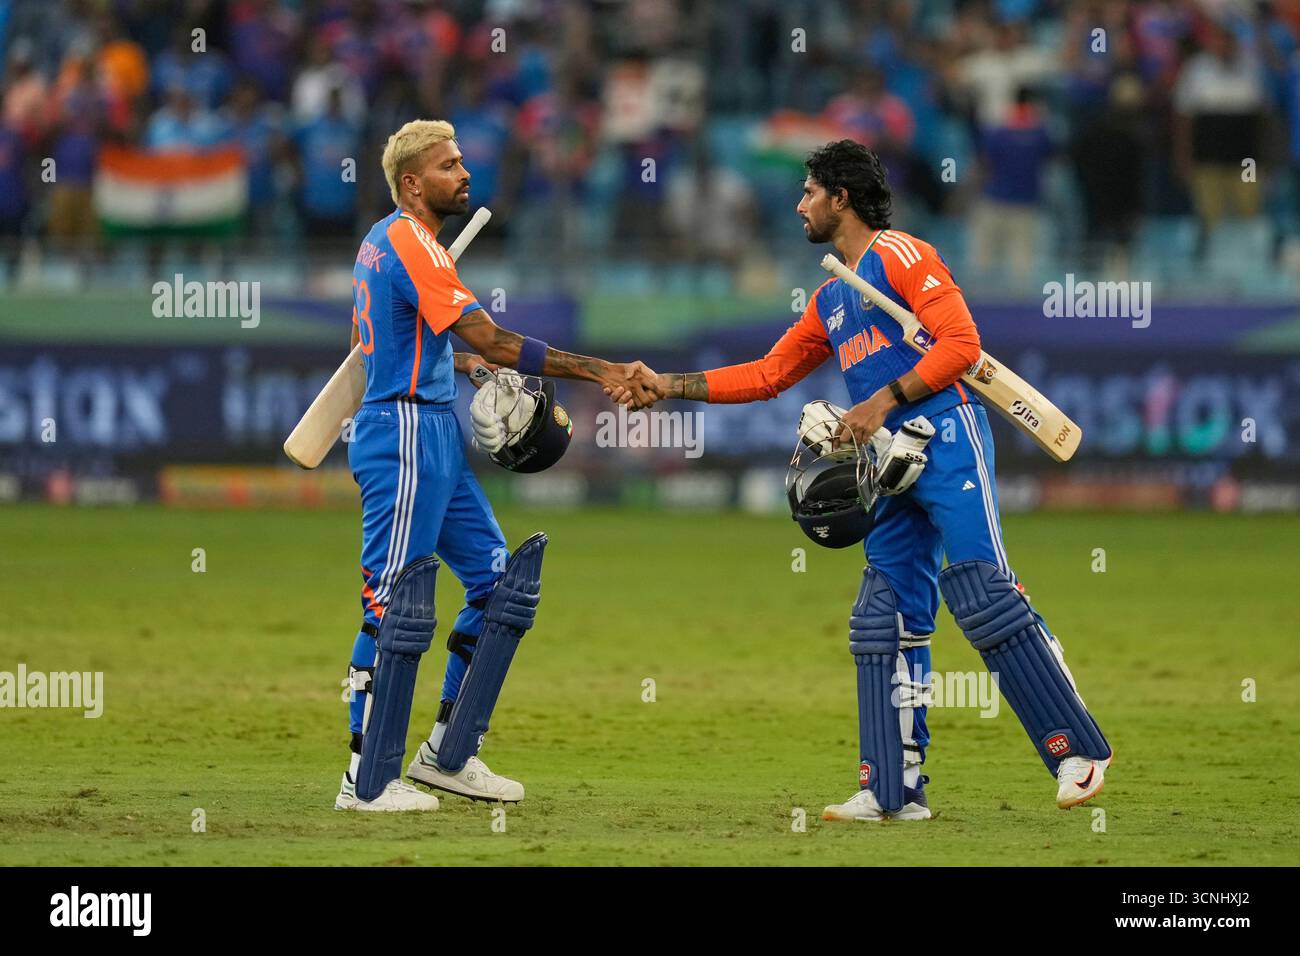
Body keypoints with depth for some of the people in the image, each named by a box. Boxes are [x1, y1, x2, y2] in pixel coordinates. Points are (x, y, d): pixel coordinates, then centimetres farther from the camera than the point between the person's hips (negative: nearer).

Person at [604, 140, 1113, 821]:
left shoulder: (898, 255, -1)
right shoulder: (830, 300, 25)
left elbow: (961, 343, -11)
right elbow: (767, 376, 29)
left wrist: (883, 402, -14)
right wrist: (668, 386, 24)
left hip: (947, 439, -9)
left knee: (983, 594, -18)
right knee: (885, 621, 4)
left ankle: (1077, 750, -16)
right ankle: (894, 790, 6)